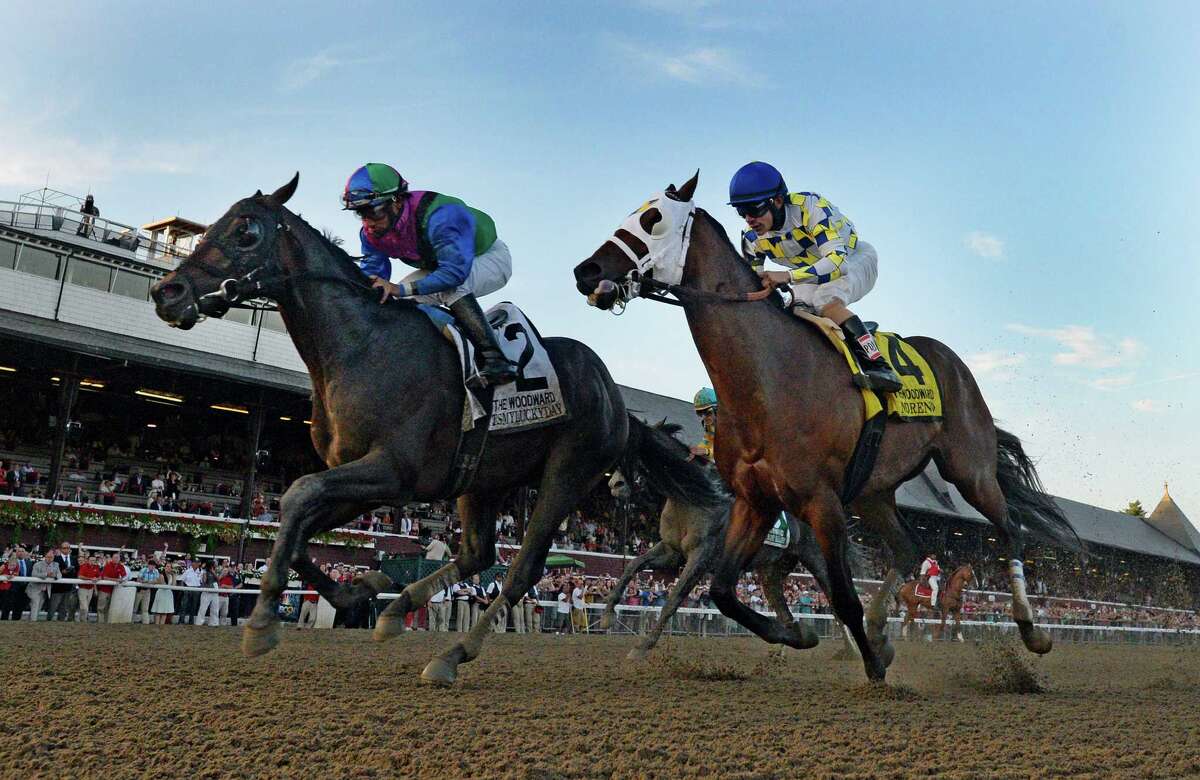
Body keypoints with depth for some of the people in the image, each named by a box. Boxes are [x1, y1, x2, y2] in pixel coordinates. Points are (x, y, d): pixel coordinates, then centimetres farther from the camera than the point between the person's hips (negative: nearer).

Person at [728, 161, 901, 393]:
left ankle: (879, 366, -36)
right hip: (814, 274, 7)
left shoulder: (809, 207, -34)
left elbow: (838, 261, -43)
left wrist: (788, 276, -53)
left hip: (855, 259, -7)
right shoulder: (752, 237, -14)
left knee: (825, 301, -34)